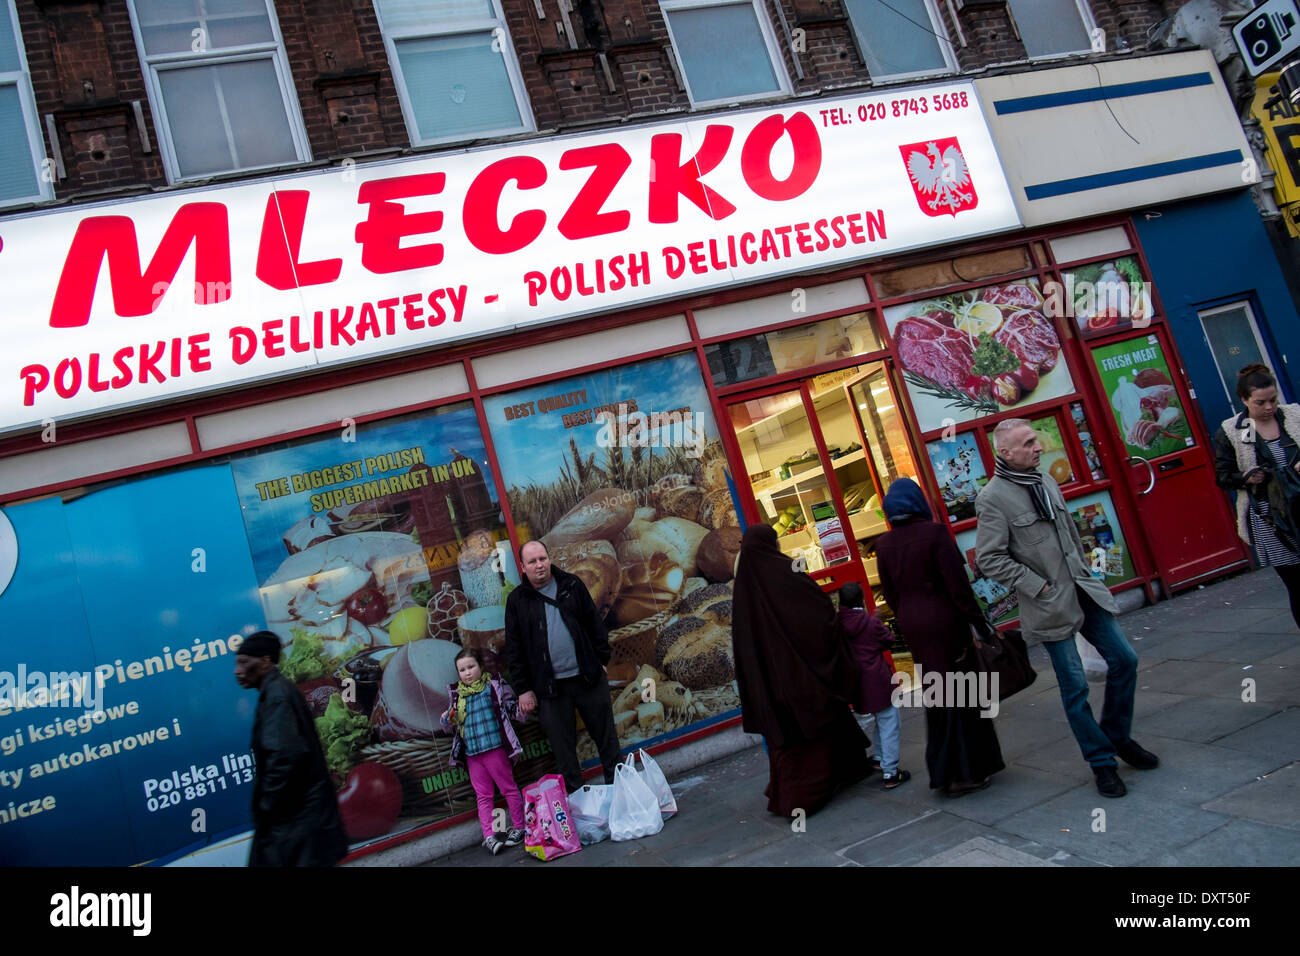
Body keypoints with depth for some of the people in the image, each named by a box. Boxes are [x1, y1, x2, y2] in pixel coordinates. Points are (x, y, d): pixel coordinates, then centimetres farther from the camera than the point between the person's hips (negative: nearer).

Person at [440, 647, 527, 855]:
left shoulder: (493, 686, -2)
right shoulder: (456, 694, 7)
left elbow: (513, 710, 5)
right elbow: (452, 727, 16)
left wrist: (523, 703, -15)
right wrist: (446, 721, -5)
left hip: (494, 748, -3)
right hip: (471, 752, 3)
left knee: (508, 788, 6)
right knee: (483, 795, 6)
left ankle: (518, 827, 17)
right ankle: (488, 836, 8)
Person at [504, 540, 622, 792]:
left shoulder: (572, 585, 5)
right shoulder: (517, 600, 2)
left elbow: (595, 624, 10)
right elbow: (514, 648, 3)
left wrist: (601, 661, 6)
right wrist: (523, 689, 0)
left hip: (588, 677, 1)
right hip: (550, 686, -1)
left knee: (606, 736, 10)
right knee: (563, 747, 6)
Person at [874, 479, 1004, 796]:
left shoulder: (884, 543, 1)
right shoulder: (934, 532, -13)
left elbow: (889, 593, 6)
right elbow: (957, 583, -15)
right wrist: (978, 621, -7)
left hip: (912, 626, 5)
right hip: (944, 620, -5)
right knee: (961, 694, 7)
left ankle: (946, 772, 21)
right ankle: (971, 770, 14)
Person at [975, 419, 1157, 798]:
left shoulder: (1046, 482, 9)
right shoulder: (993, 498, -14)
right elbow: (989, 559, -17)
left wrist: (1085, 570, 14)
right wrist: (1037, 586, -15)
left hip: (1084, 591, 7)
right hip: (1049, 605, -7)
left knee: (1124, 658, 8)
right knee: (1075, 688, 2)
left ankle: (1118, 736, 29)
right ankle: (1102, 762, 18)